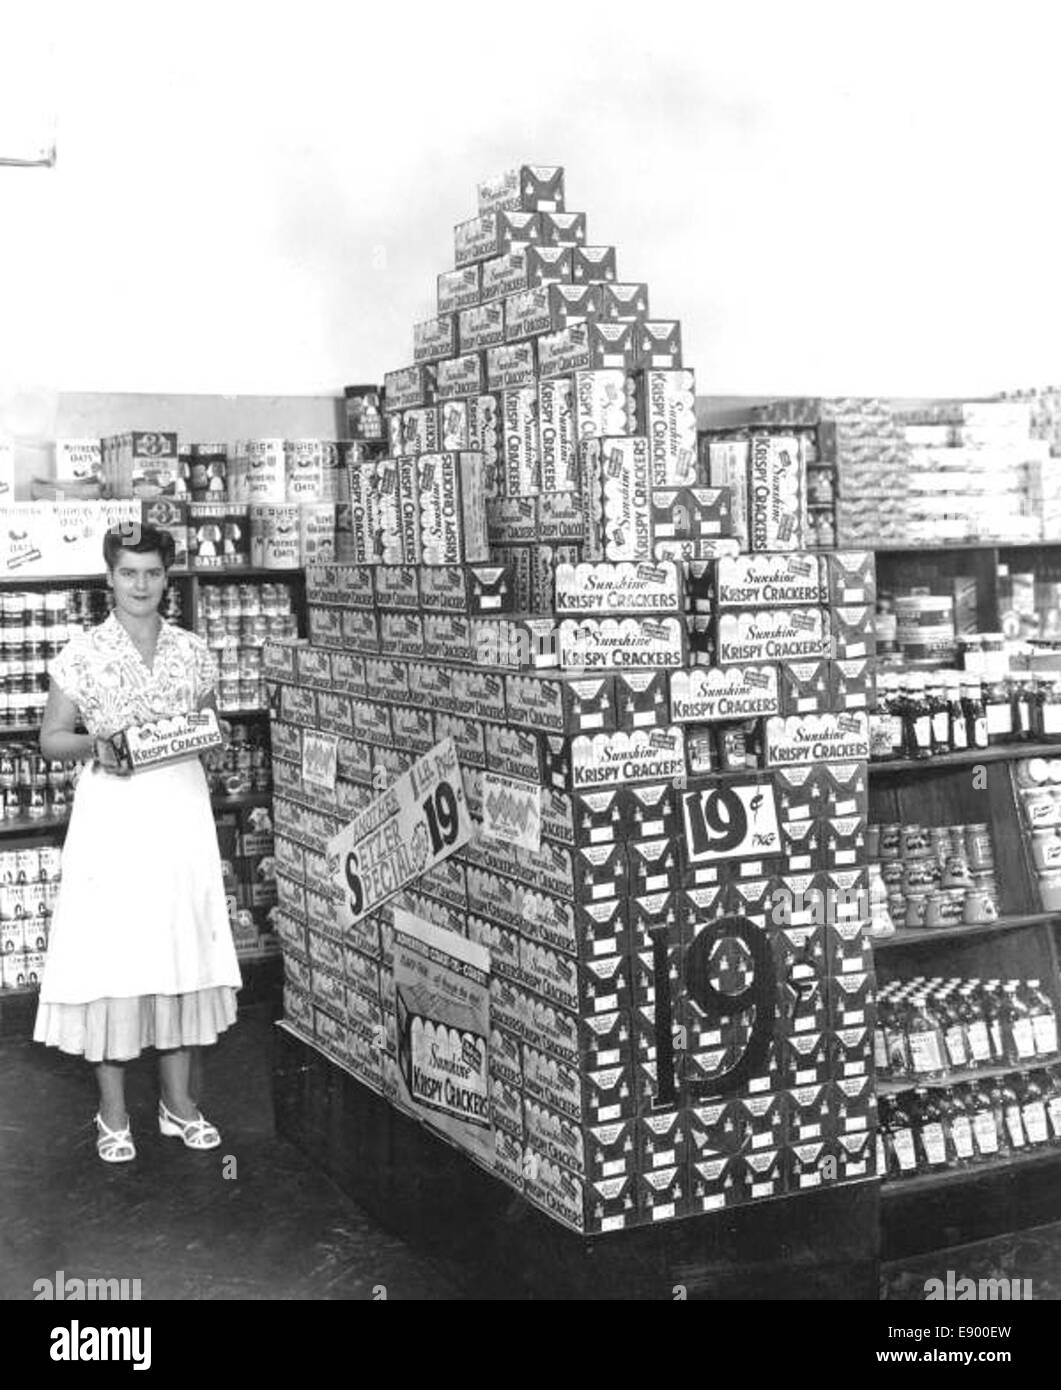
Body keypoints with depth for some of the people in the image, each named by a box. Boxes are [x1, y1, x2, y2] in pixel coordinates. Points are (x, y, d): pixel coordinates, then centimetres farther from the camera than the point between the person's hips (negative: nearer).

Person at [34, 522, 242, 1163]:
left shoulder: (193, 650, 8)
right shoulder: (82, 653, 1)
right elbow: (52, 738, 4)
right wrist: (95, 746, -15)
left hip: (182, 808, 3)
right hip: (112, 815, -2)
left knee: (182, 947, 5)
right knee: (111, 951, -2)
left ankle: (179, 1100, 19)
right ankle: (114, 1112, 11)